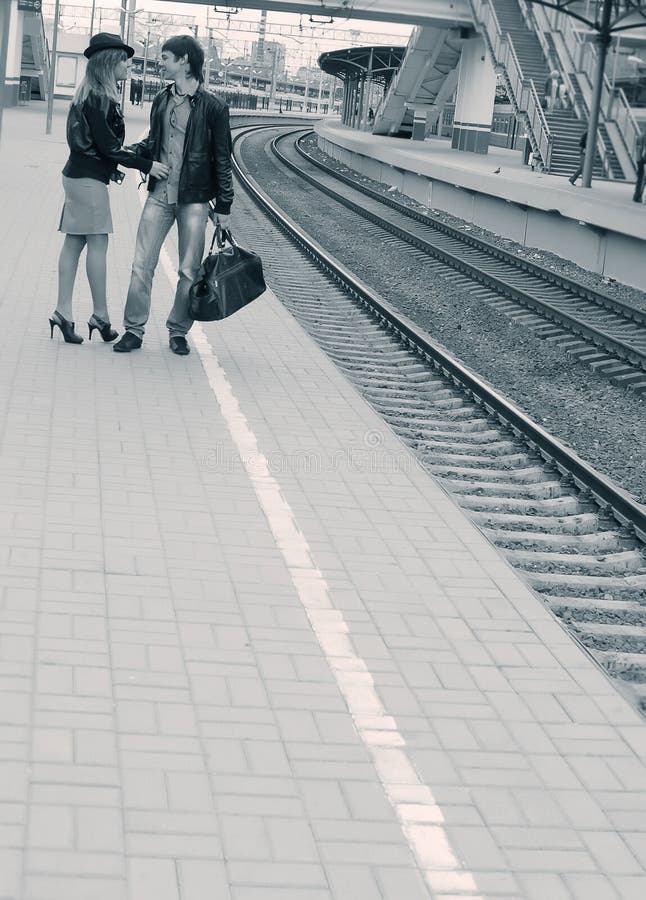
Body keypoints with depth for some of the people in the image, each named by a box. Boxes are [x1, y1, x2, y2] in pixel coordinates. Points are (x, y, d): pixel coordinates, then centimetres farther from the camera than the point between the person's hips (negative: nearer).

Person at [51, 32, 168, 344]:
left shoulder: (92, 96, 14)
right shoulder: (98, 99, -16)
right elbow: (107, 146, -17)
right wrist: (146, 164, -13)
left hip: (79, 175, 10)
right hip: (89, 178, -10)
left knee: (74, 242, 7)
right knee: (98, 243, -4)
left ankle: (63, 313, 8)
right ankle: (100, 317, 1)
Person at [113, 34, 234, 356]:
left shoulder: (212, 107, -8)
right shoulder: (161, 100, 8)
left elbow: (223, 159, -4)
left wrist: (224, 205, -4)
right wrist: (129, 152, 0)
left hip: (194, 199, -4)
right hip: (159, 194, 4)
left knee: (189, 271, 3)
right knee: (142, 265, 1)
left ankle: (178, 331, 17)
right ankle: (134, 329, 9)